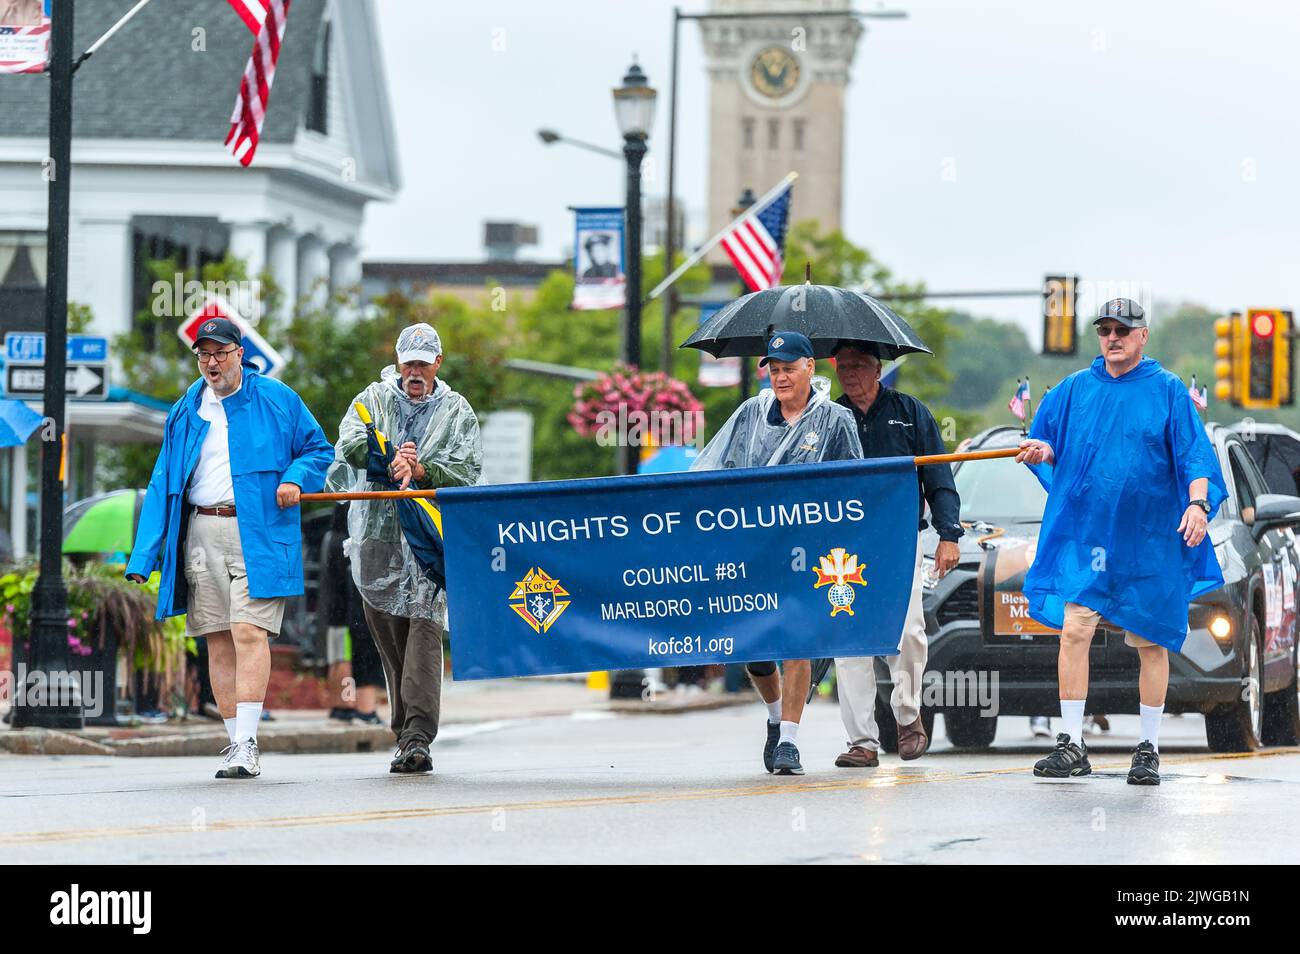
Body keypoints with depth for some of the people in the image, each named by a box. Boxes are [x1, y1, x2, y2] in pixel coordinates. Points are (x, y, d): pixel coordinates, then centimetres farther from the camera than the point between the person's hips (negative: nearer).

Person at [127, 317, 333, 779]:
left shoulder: (276, 400, 5)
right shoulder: (185, 412, 15)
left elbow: (319, 449, 12)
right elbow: (163, 484, 14)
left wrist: (296, 478, -11)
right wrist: (144, 556, 7)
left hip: (258, 531, -4)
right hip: (200, 532, 4)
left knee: (249, 631, -16)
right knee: (218, 639, 3)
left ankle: (245, 743, -17)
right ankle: (238, 744, 7)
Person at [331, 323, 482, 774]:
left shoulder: (456, 411, 11)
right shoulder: (373, 399, 12)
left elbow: (467, 471, 2)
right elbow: (350, 444, -6)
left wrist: (421, 470, -14)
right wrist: (391, 458, -23)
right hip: (377, 533, 2)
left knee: (424, 626, -15)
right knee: (389, 636, 4)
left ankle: (418, 737, -22)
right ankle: (406, 735, 11)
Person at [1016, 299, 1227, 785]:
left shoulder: (1168, 392, 2)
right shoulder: (1075, 389, 10)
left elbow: (1194, 454, -2)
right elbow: (1051, 446, 16)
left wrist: (1198, 503, -18)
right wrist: (1041, 451, -8)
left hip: (1151, 537, -2)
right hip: (1085, 531, 2)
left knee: (1152, 642, 3)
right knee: (1074, 629, -9)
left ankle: (1148, 749, 13)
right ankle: (1071, 744, -5)